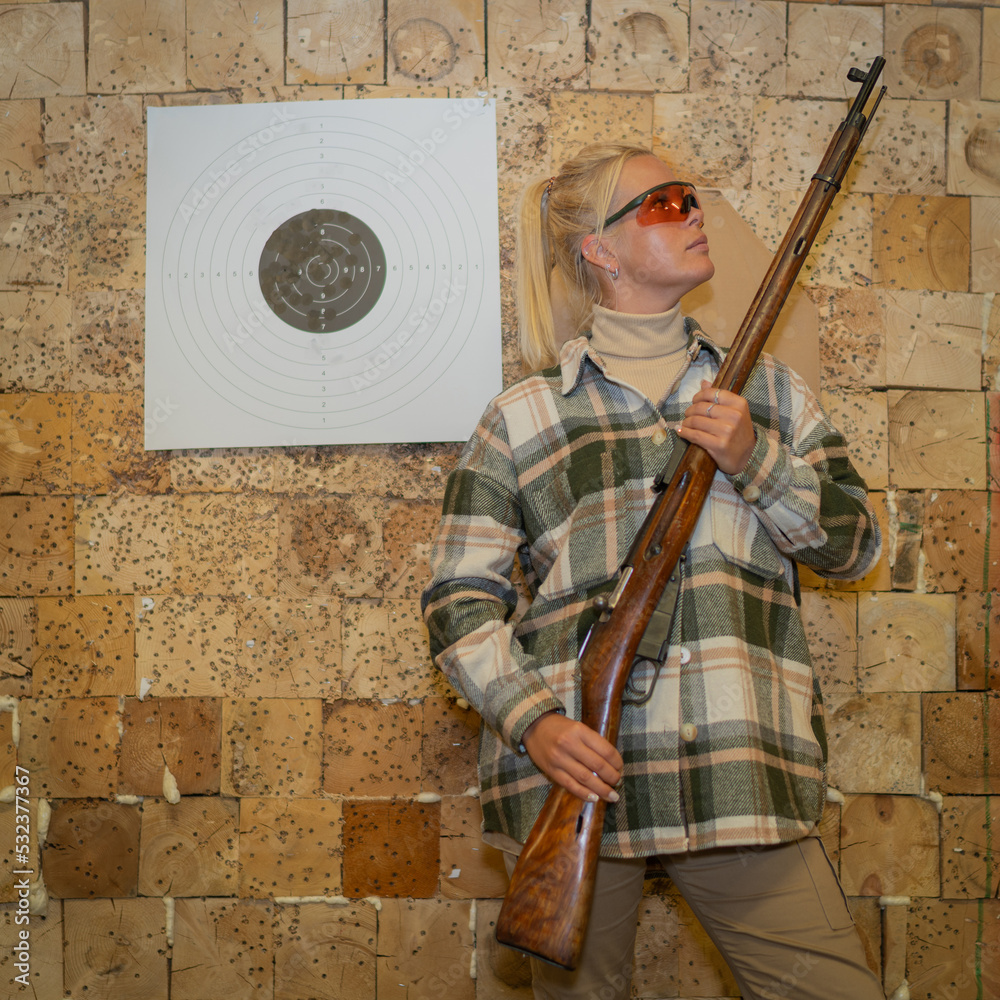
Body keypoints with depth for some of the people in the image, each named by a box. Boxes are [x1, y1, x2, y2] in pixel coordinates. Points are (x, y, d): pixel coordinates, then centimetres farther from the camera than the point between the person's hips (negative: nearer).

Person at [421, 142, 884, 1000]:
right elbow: (459, 601, 3)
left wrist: (754, 461, -5)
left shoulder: (768, 391, 16)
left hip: (739, 775, 2)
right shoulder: (523, 417, 6)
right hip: (573, 769, -1)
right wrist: (534, 719, -13)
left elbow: (854, 547, 12)